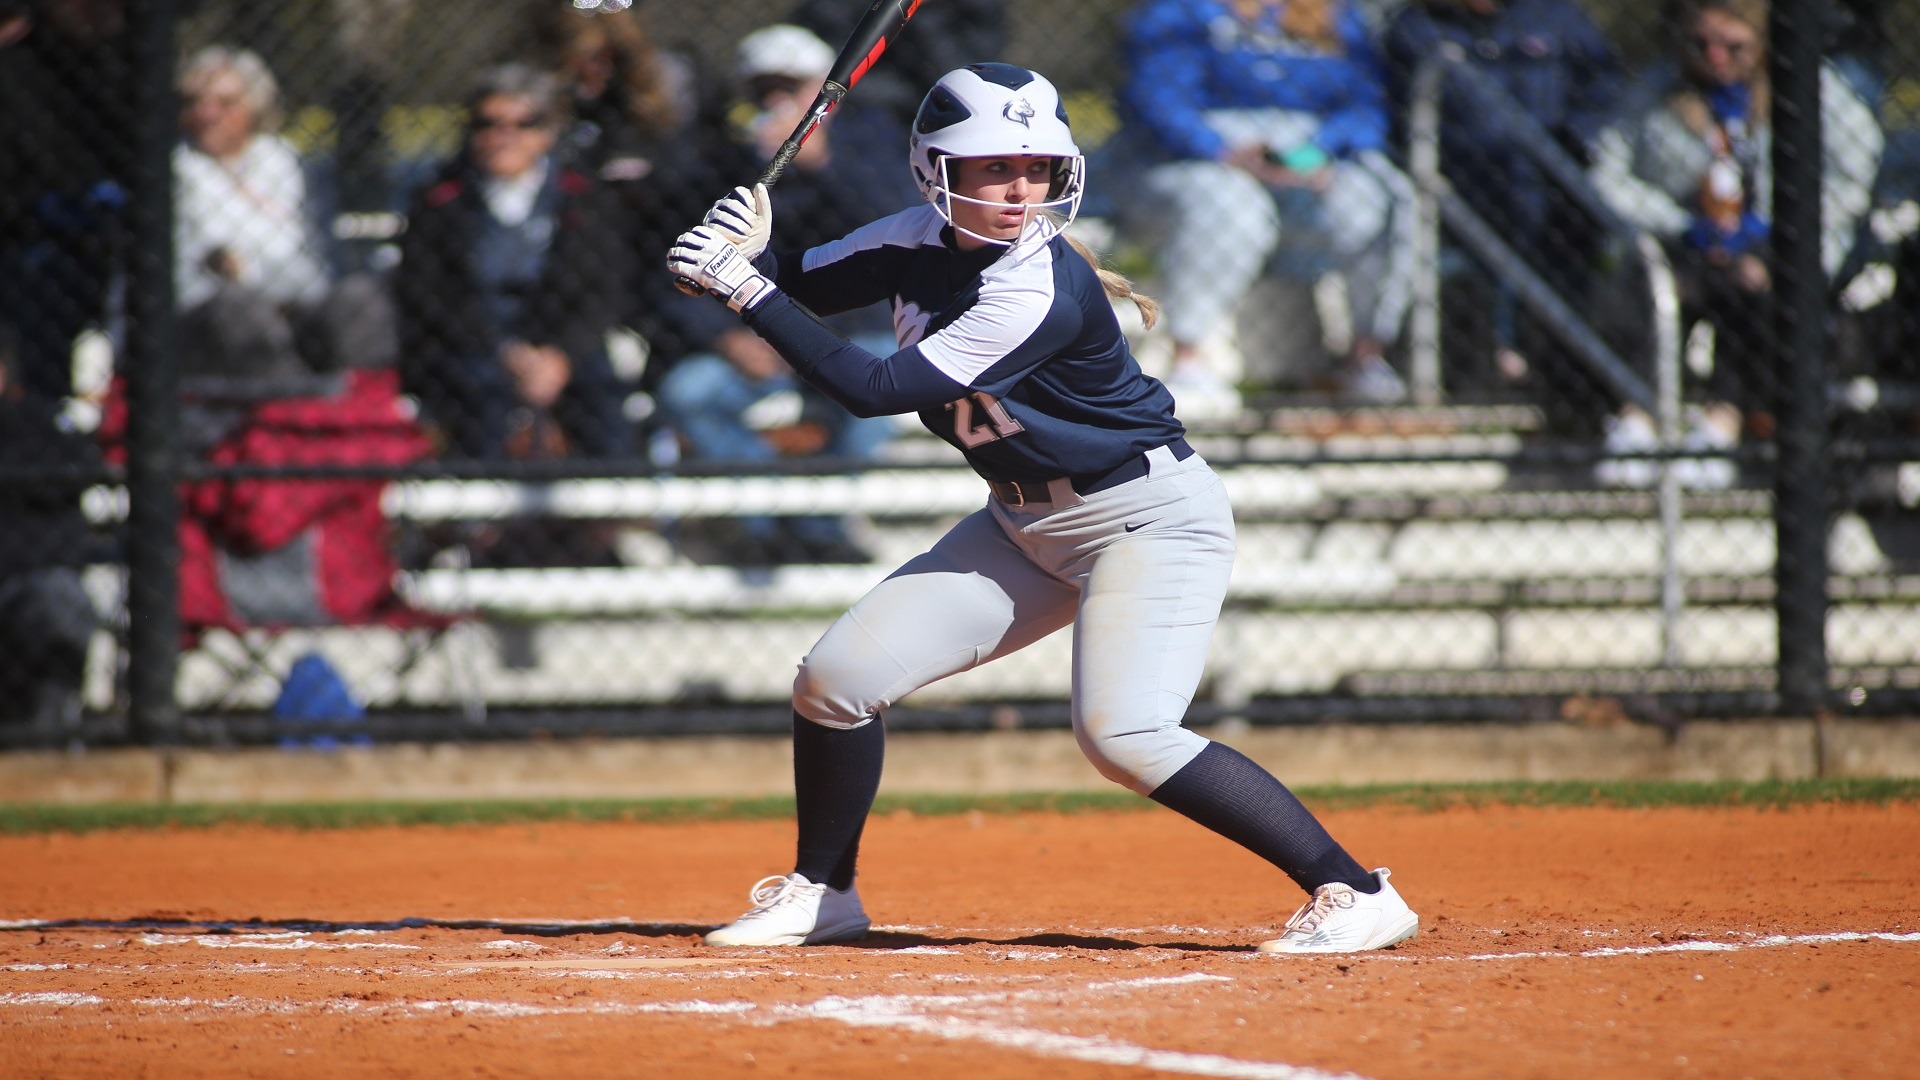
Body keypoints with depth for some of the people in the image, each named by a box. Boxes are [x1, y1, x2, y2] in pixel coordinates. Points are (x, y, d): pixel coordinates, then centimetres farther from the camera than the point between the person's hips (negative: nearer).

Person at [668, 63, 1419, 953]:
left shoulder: (1041, 294, -28)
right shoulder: (921, 241, -4)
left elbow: (876, 390, -29)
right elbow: (803, 285, 7)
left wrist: (751, 292, -27)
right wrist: (746, 259, -16)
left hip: (1149, 519, -8)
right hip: (1025, 525, 8)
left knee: (1121, 733, -28)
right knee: (836, 677, 1)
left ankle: (1356, 893, -22)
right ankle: (819, 895, 23)